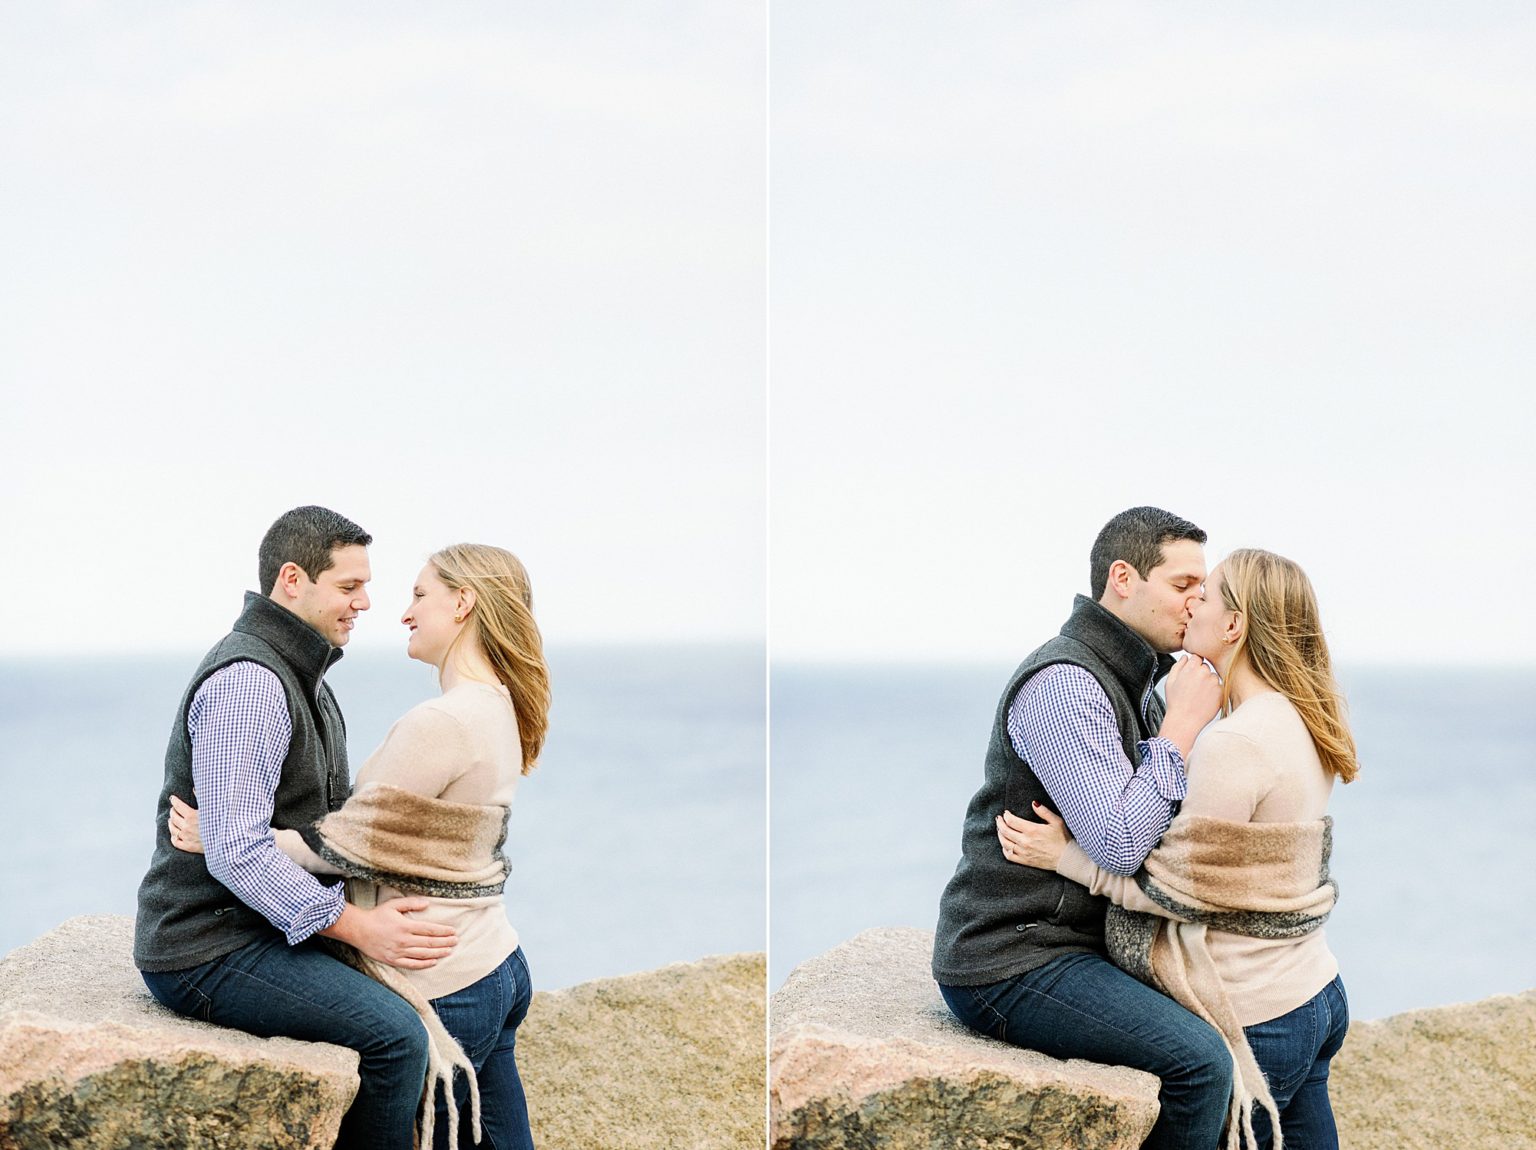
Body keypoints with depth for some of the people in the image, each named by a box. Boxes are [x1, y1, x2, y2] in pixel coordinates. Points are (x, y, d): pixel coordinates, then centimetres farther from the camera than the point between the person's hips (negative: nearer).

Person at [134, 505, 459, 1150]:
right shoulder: (247, 682, -19)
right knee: (395, 1035, -24)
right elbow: (236, 853, -26)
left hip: (262, 928, 11)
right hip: (209, 951, -11)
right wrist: (356, 927, -24)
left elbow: (315, 824, 24)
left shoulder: (302, 676, 15)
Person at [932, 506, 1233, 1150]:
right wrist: (1182, 725, -17)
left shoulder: (1132, 683, 15)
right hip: (1010, 967, -10)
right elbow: (1117, 845, -25)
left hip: (1075, 945, 10)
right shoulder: (1063, 683, -18)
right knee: (1200, 1060, -23)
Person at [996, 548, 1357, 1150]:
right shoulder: (1299, 727, 8)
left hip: (1258, 1021, -9)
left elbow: (1183, 887, -16)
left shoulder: (1234, 744, -21)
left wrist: (1065, 856, -9)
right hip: (1318, 996, 9)